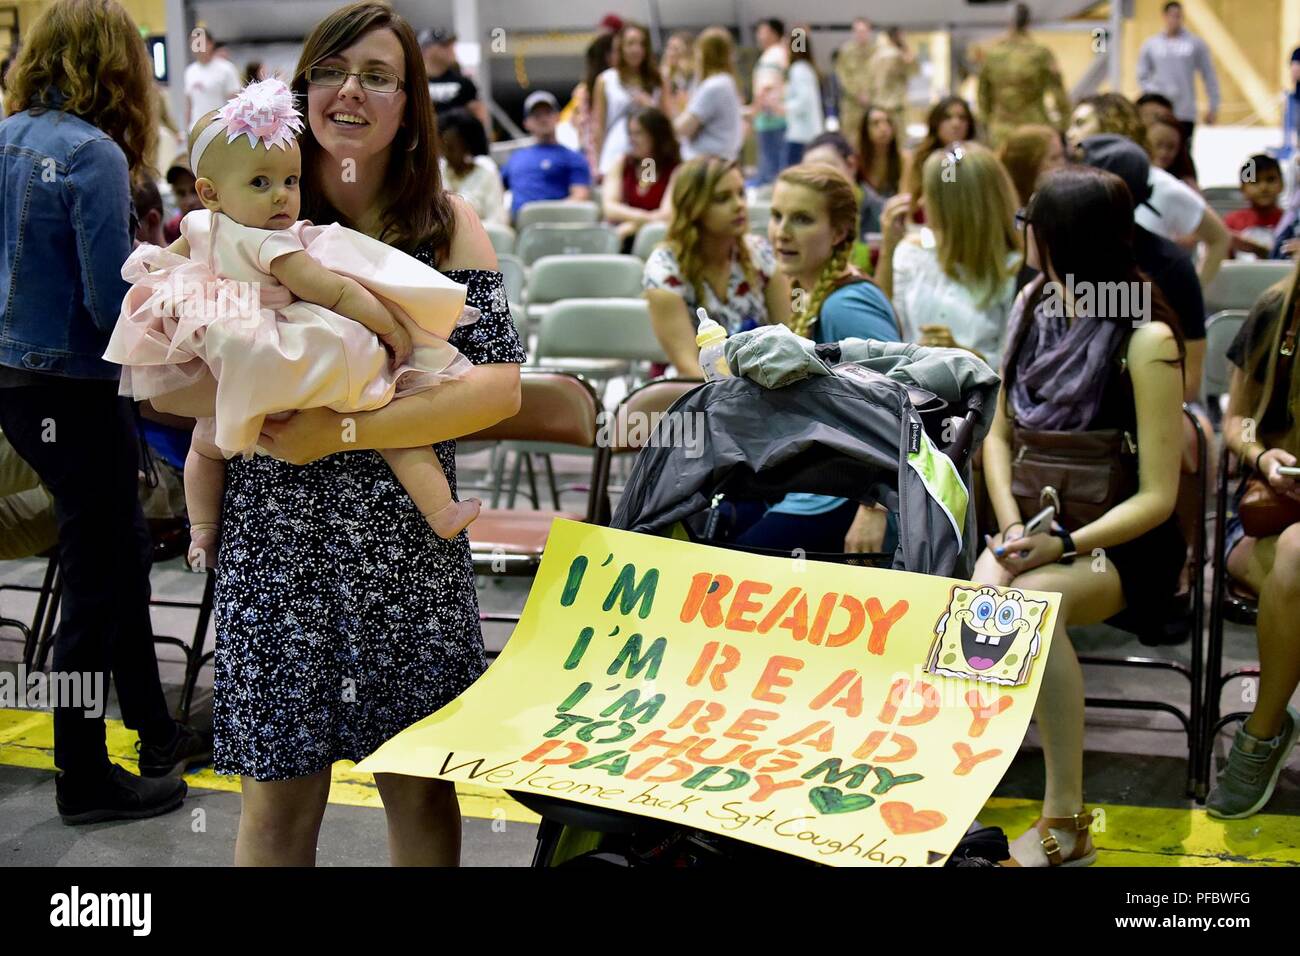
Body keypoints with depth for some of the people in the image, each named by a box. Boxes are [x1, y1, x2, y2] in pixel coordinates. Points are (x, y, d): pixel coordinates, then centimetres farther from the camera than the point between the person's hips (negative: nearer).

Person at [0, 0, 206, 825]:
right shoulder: (94, 155, -20)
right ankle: (85, 780, 18)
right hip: (75, 394, -8)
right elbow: (113, 305, -22)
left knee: (122, 552, 20)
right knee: (96, 580, 5)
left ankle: (159, 735, 34)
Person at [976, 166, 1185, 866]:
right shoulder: (1032, 307, 6)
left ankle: (1065, 824, -26)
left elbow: (1157, 496, -14)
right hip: (1042, 526, 5)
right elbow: (999, 433, 10)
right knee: (977, 597, -29)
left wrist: (1063, 546, -27)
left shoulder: (1145, 340, -15)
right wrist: (1011, 526, -8)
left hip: (1122, 541, -5)